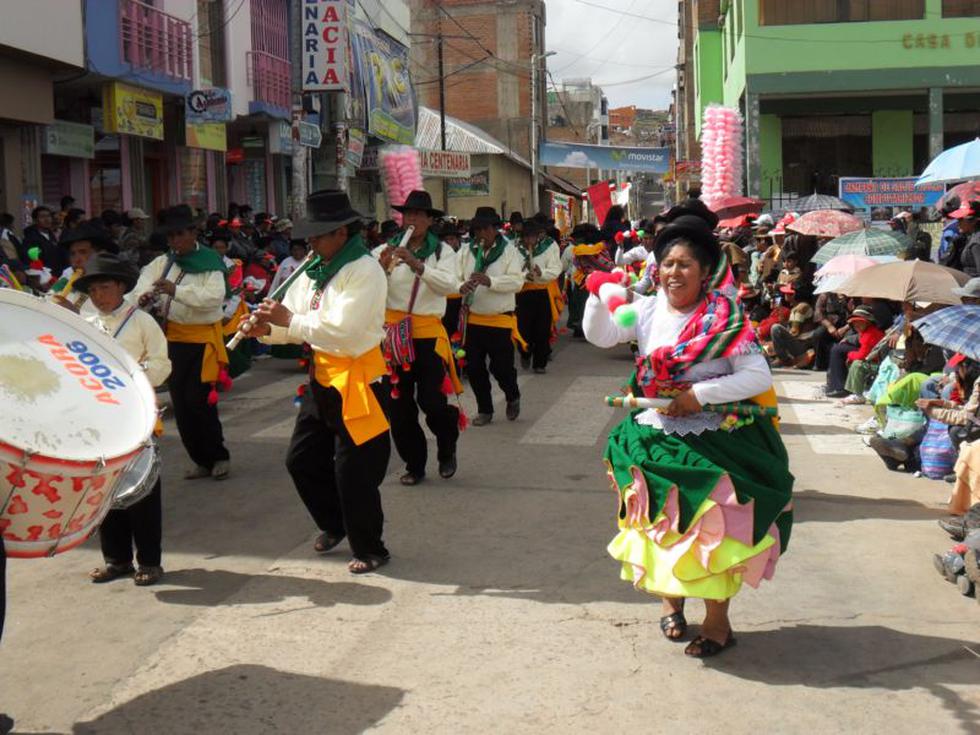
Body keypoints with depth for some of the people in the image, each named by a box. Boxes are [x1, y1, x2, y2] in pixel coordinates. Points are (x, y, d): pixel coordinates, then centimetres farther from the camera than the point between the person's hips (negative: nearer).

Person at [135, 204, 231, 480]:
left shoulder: (210, 263, -8)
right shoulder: (164, 262, 9)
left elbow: (215, 296, -22)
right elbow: (145, 281, -1)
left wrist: (176, 290, -31)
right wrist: (144, 295, -24)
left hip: (203, 337, -6)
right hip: (174, 337, 6)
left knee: (199, 400, -11)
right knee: (180, 403, 8)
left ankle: (219, 457, 8)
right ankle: (202, 460, 20)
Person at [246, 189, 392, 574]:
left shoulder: (364, 270, -16)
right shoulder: (314, 270, 8)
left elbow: (342, 332, -25)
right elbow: (296, 325, 9)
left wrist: (289, 320, -21)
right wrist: (267, 329, -12)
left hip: (357, 380, -8)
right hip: (323, 378, 8)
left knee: (353, 470, -2)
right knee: (301, 458, 15)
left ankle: (369, 549, 15)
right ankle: (334, 524, 37)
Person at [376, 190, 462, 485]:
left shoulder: (442, 251, 3)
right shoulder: (387, 249, 3)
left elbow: (450, 285, -14)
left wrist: (418, 265, -26)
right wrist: (383, 267, -24)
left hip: (428, 333, -2)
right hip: (393, 332, 2)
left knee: (432, 401, -7)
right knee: (400, 405, 7)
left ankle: (447, 450, 23)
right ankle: (414, 465, 23)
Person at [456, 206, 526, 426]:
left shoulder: (509, 251, -3)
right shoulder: (466, 252, 6)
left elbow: (517, 281, -13)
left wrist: (490, 281, -27)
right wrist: (462, 287, -24)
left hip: (500, 319, -3)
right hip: (472, 319, 3)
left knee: (502, 367, 0)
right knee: (474, 367, 7)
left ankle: (513, 397, 32)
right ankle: (484, 409, 24)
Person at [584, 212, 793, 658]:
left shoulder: (724, 319, -12)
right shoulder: (649, 310, 1)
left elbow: (760, 377, -18)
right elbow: (600, 335, -9)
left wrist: (700, 394, -23)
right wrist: (599, 294, -24)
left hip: (716, 440, -4)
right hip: (660, 437, 4)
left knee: (712, 528, 0)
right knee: (664, 523, 13)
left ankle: (718, 622, 14)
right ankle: (671, 599, 34)